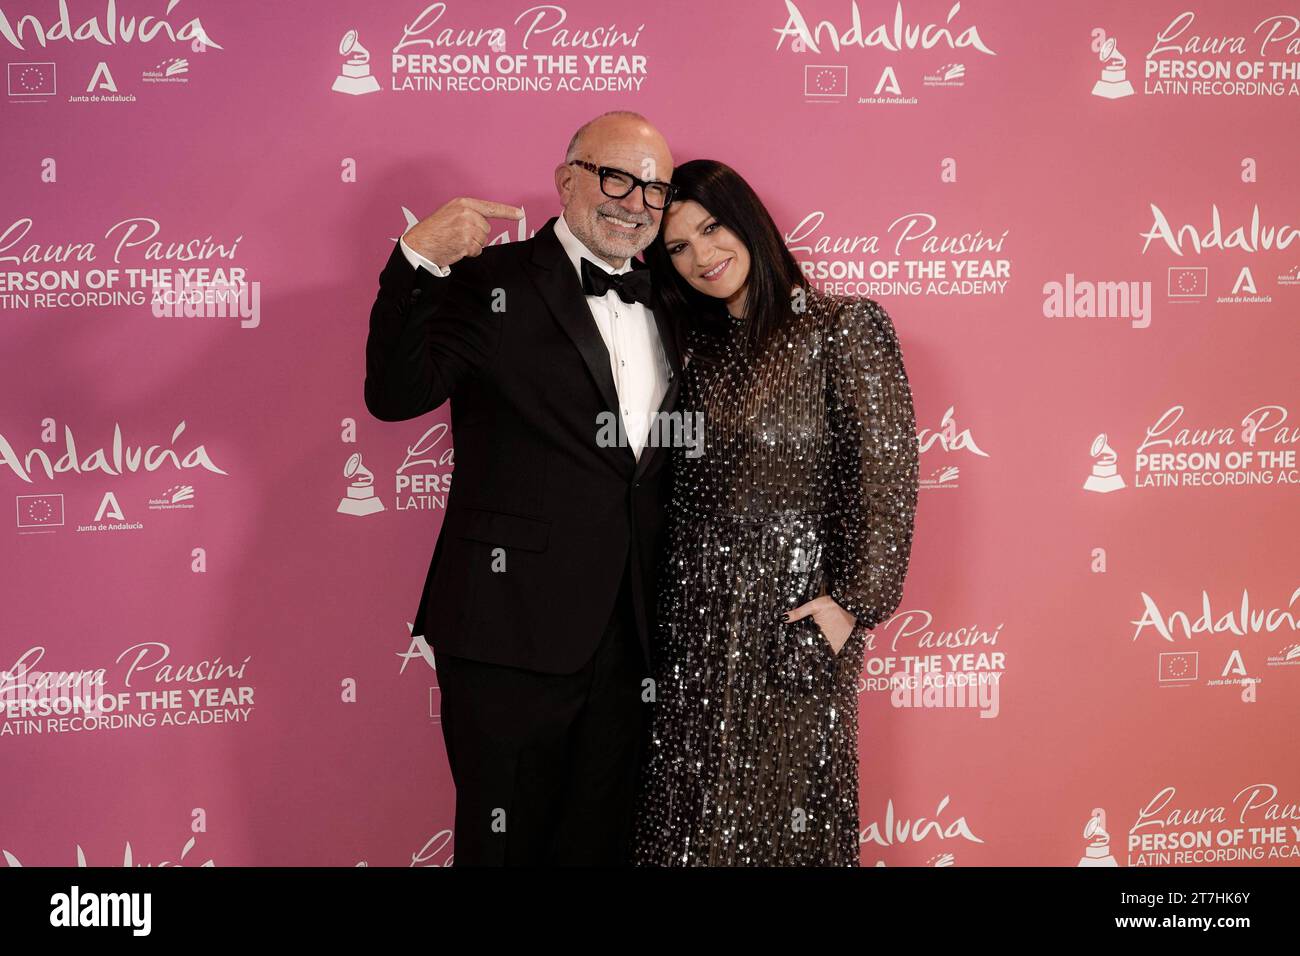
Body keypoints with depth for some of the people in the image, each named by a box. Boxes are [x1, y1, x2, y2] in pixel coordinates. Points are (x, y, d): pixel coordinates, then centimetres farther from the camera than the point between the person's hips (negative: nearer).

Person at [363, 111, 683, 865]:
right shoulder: (492, 281, -5)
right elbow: (396, 394, -17)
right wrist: (419, 262, -30)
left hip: (631, 636, 5)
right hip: (515, 630, -5)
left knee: (603, 840, 17)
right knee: (506, 843, 9)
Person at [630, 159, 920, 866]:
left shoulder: (843, 326, -6)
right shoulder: (698, 344, 11)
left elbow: (886, 476, -10)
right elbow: (682, 480, 13)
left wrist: (857, 601, -14)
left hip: (792, 615, -5)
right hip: (695, 609, 5)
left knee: (779, 807, 5)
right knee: (686, 805, 11)